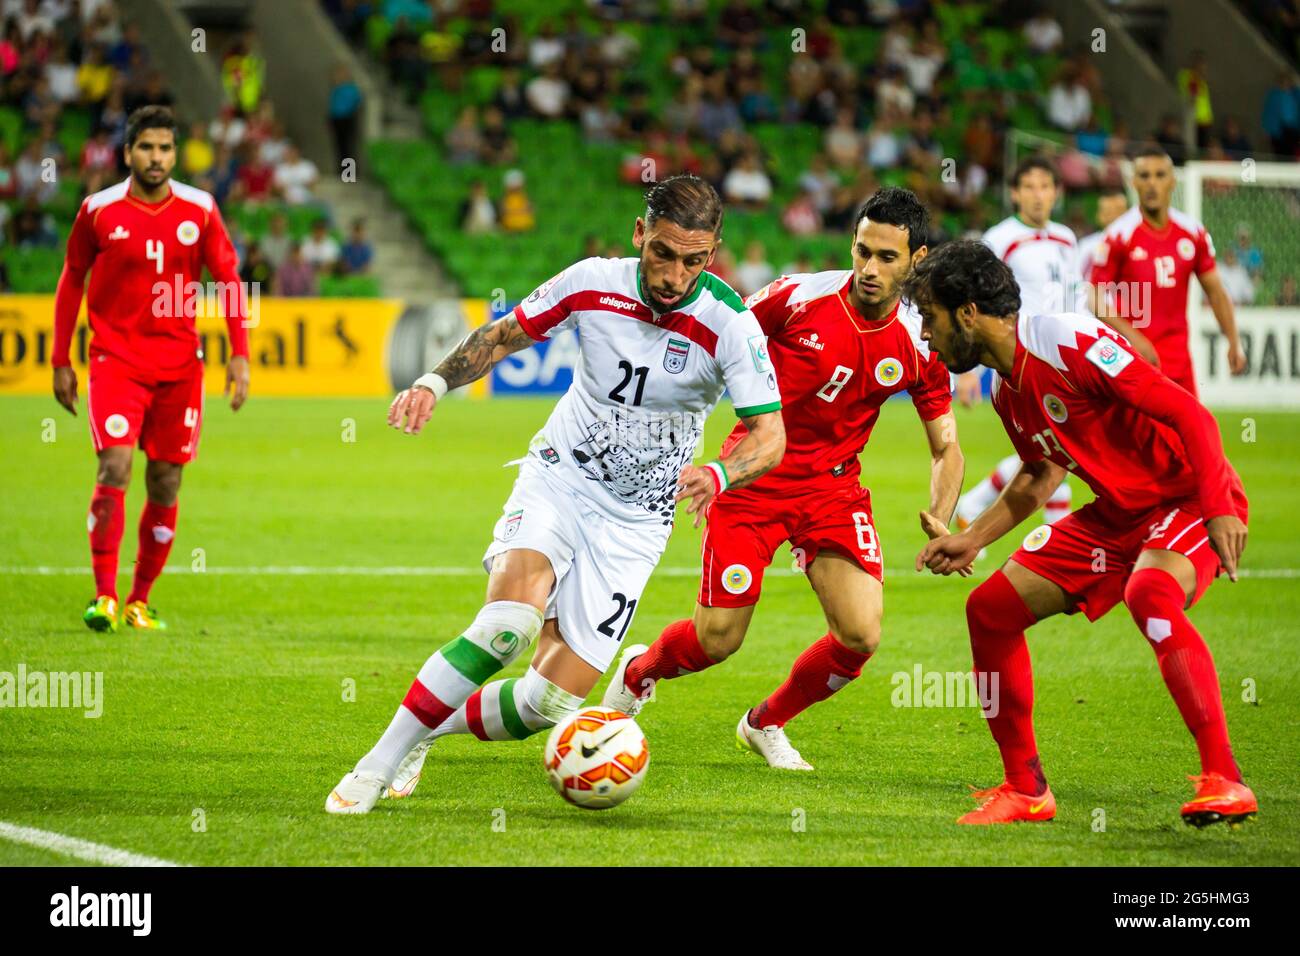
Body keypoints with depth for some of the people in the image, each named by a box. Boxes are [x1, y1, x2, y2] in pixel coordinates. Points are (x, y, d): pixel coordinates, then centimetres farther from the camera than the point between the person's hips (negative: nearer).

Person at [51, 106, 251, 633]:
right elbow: (71, 281, 8)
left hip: (179, 364, 2)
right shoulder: (98, 210, -2)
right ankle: (104, 595, -12)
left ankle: (140, 600, 15)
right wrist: (60, 361, 7)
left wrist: (239, 354, -4)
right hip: (116, 359, -2)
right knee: (114, 469, -18)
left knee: (165, 485, 3)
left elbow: (228, 279, 6)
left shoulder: (199, 210, 1)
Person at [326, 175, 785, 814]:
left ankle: (426, 730, 21)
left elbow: (769, 436, -17)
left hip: (633, 521, 1)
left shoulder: (728, 324, -18)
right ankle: (377, 768, -19)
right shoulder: (593, 283, -12)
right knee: (510, 621, -30)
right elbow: (504, 335, 5)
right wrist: (434, 382, -11)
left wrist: (718, 476, -38)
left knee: (552, 702, -8)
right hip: (558, 477, 0)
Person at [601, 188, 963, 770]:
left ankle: (767, 723, 16)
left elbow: (946, 446, 2)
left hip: (833, 489, 3)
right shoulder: (797, 297, -15)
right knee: (716, 641, -5)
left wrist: (940, 520, -16)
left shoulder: (918, 345, -7)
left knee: (861, 637, -14)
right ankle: (637, 673, 32)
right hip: (754, 477, -3)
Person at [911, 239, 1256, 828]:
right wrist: (972, 540, 16)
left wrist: (1219, 508, -30)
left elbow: (1190, 415, -24)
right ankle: (1025, 790, 12)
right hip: (1119, 514, 9)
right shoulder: (1006, 391, 5)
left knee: (1149, 595, -39)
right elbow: (1040, 475, 24)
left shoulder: (1068, 341, -23)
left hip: (1189, 497, -9)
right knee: (990, 608, 3)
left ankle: (1223, 782, -37)